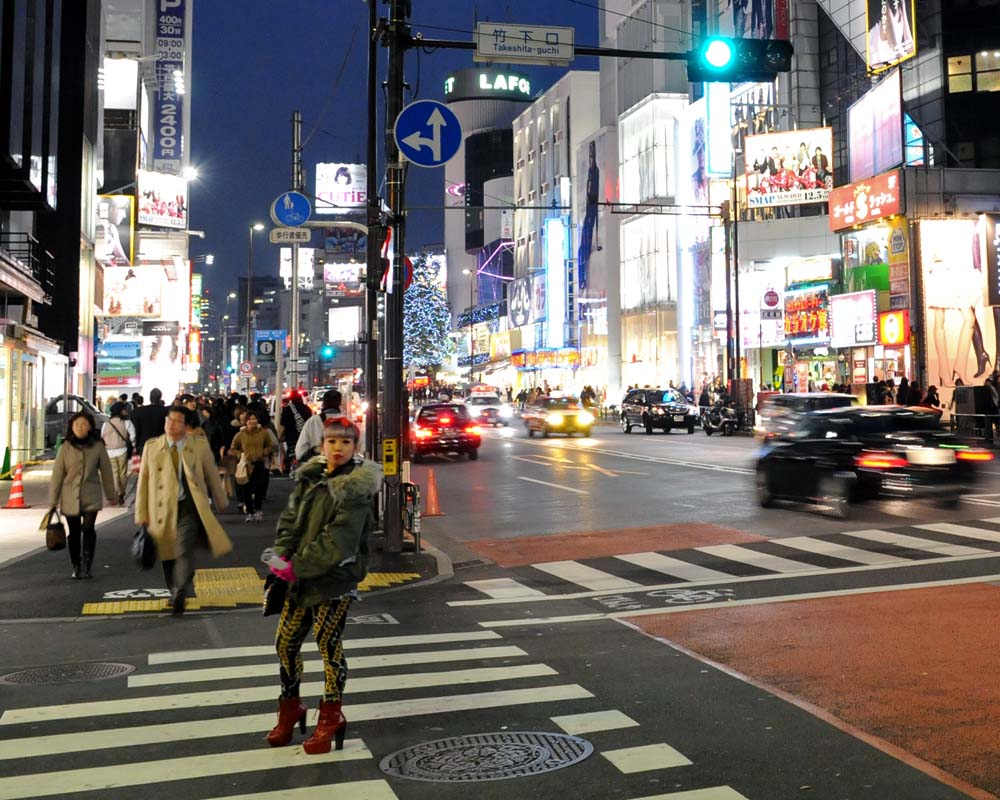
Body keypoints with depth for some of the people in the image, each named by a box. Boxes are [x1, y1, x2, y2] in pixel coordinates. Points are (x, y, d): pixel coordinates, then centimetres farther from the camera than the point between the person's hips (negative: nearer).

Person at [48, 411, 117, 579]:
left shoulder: (98, 446, -3)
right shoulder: (65, 448, -2)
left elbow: (106, 471, 5)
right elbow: (57, 475, 1)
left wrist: (111, 495, 10)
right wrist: (53, 501, 1)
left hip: (91, 497, -1)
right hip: (70, 498, 1)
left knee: (89, 529, -17)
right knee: (74, 533, 9)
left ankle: (87, 565, -8)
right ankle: (77, 567, 24)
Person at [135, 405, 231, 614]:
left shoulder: (200, 447, 3)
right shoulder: (151, 447, 5)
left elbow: (212, 477, 14)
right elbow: (143, 482, 7)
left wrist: (221, 503, 22)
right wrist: (141, 514, 4)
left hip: (189, 507, -2)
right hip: (162, 509, 2)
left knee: (184, 551, -19)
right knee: (167, 557, 11)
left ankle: (180, 595, -15)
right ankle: (174, 593, 30)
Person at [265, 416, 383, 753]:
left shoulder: (356, 488, -15)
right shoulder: (310, 477, 7)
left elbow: (338, 542, -21)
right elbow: (289, 518, 6)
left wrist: (296, 567, -20)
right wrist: (282, 557, -10)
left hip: (335, 578, -6)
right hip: (300, 576, 7)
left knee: (329, 644, 2)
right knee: (285, 641, 12)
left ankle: (331, 716, 20)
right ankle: (290, 707, 32)